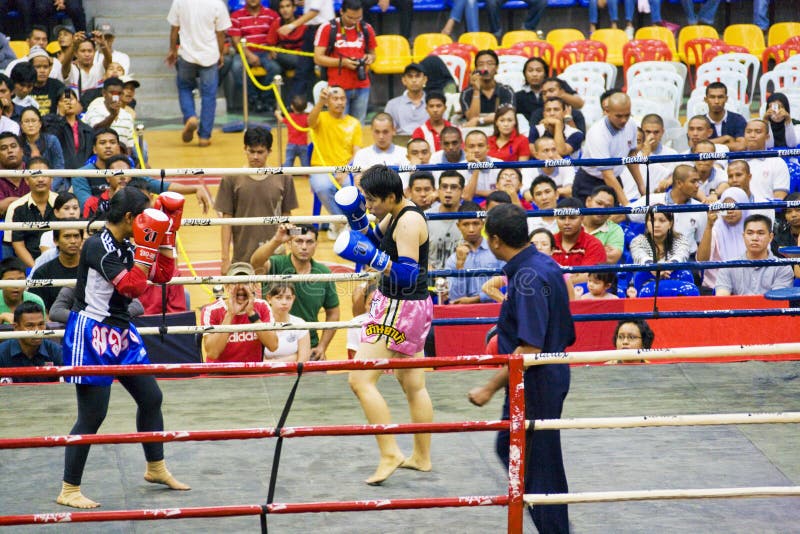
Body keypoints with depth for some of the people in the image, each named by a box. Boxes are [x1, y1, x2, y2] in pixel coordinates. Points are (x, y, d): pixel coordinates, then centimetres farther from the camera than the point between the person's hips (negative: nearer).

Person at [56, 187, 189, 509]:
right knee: (93, 415, -9)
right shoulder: (98, 246, -18)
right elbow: (133, 287, -24)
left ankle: (156, 468, 35)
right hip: (91, 335, -9)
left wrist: (167, 234, 7)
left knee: (151, 397, 17)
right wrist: (147, 245, -21)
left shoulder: (126, 246, 8)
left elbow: (163, 275, 13)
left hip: (120, 332, 9)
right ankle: (69, 491, -2)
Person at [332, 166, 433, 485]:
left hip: (401, 309, -11)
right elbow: (377, 241, 22)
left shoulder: (409, 222, -22)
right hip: (409, 307, 11)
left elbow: (408, 276, -28)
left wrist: (372, 257, -36)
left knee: (360, 380, -12)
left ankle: (390, 454, -12)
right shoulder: (396, 215, 7)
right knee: (413, 385, 18)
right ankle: (422, 457, 28)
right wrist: (357, 219, 6)